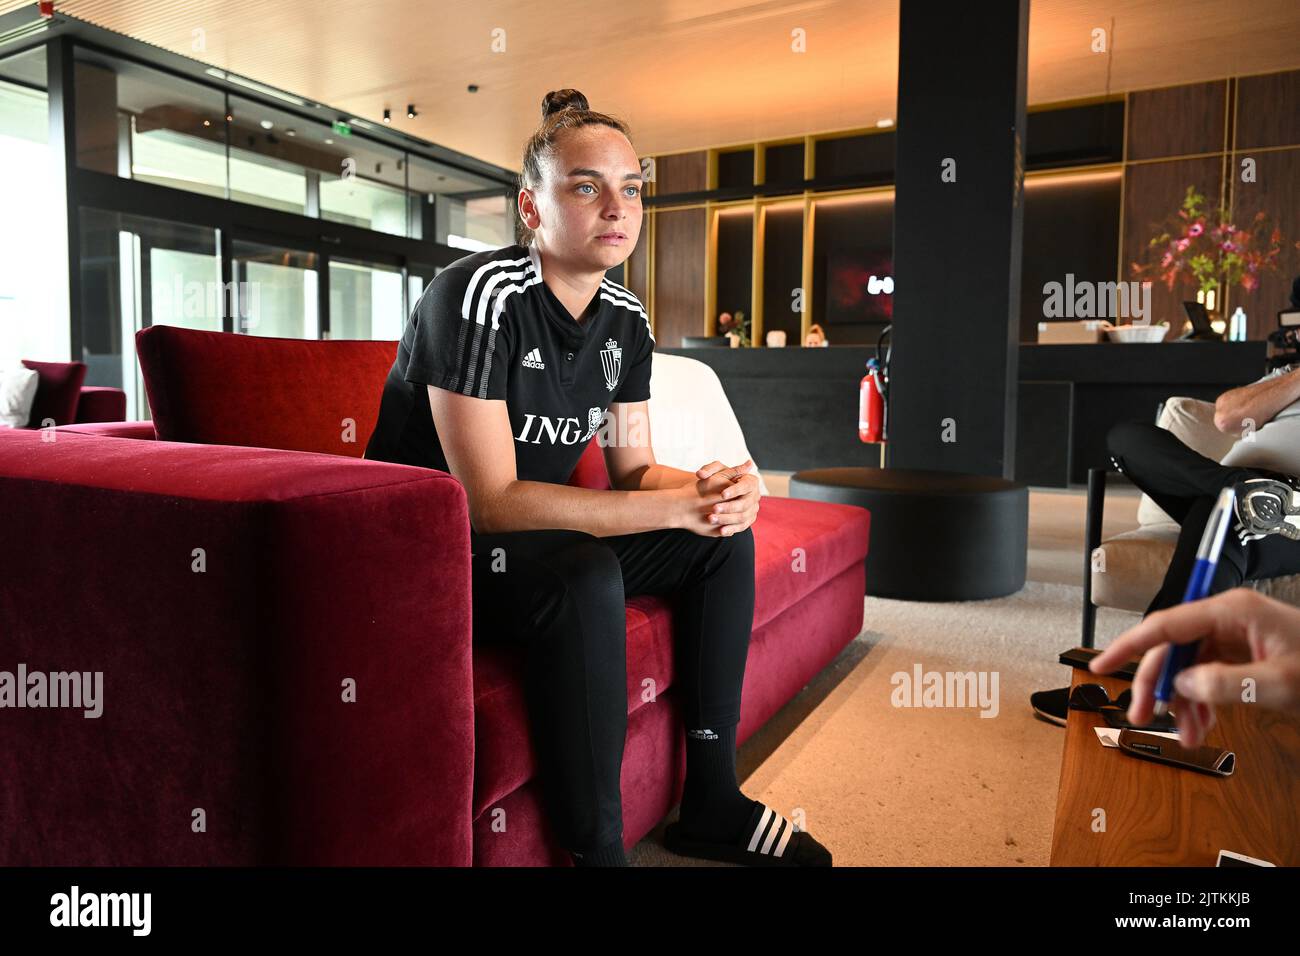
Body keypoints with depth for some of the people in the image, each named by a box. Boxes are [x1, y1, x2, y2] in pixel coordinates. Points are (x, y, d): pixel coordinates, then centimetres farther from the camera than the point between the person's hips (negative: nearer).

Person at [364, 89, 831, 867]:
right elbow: (491, 503, -28)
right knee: (585, 575, -36)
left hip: (536, 540, 8)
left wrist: (714, 489, -18)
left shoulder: (627, 320, 1)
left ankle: (711, 801, 5)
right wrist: (676, 505, -28)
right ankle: (597, 850, -18)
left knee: (724, 538, -2)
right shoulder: (478, 296, -23)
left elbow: (635, 468, 5)